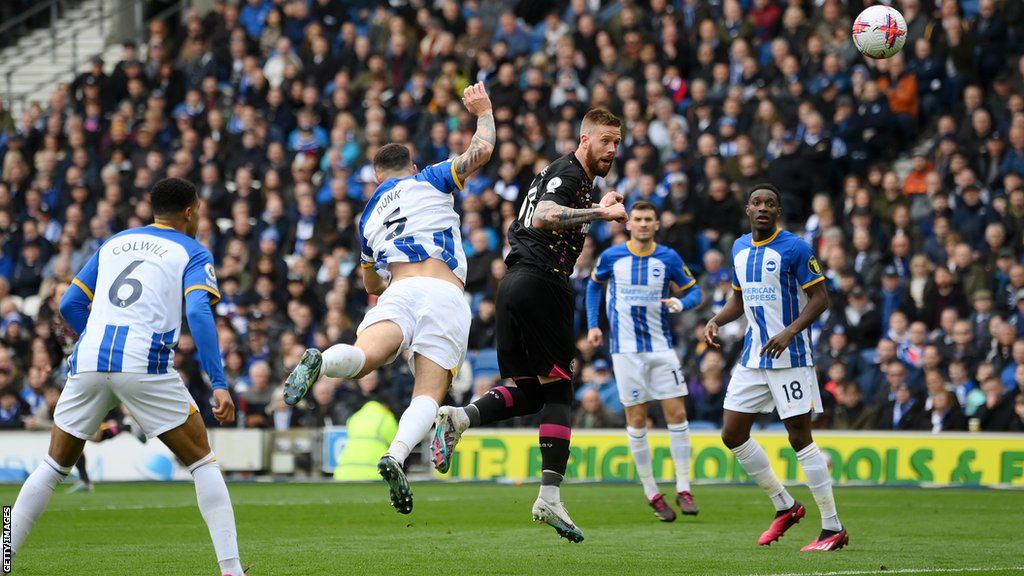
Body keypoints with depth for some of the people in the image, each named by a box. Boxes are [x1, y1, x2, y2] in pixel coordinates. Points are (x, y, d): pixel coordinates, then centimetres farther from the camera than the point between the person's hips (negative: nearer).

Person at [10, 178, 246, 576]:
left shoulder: (112, 244, 24)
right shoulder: (193, 254, 9)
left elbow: (70, 305, 22)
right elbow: (198, 313, -8)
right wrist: (219, 384, -12)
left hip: (89, 363, 4)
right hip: (145, 365, -4)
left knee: (55, 464, 18)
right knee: (202, 461, 8)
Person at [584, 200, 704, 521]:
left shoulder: (668, 259, 0)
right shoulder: (612, 257, 0)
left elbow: (695, 292, 6)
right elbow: (594, 286, 17)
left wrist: (681, 302, -17)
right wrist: (593, 325, 8)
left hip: (661, 347, 1)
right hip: (626, 348, -1)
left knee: (676, 413, -6)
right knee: (636, 420, -1)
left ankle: (683, 491, 0)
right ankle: (652, 495, 7)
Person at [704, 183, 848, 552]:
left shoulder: (794, 248, -10)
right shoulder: (740, 248, 12)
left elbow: (820, 298, -12)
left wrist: (790, 332, -25)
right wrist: (716, 321, 3)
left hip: (789, 356, -7)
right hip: (752, 356, 7)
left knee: (800, 438, -9)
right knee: (732, 435, 4)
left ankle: (833, 528, -3)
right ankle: (785, 506, 20)